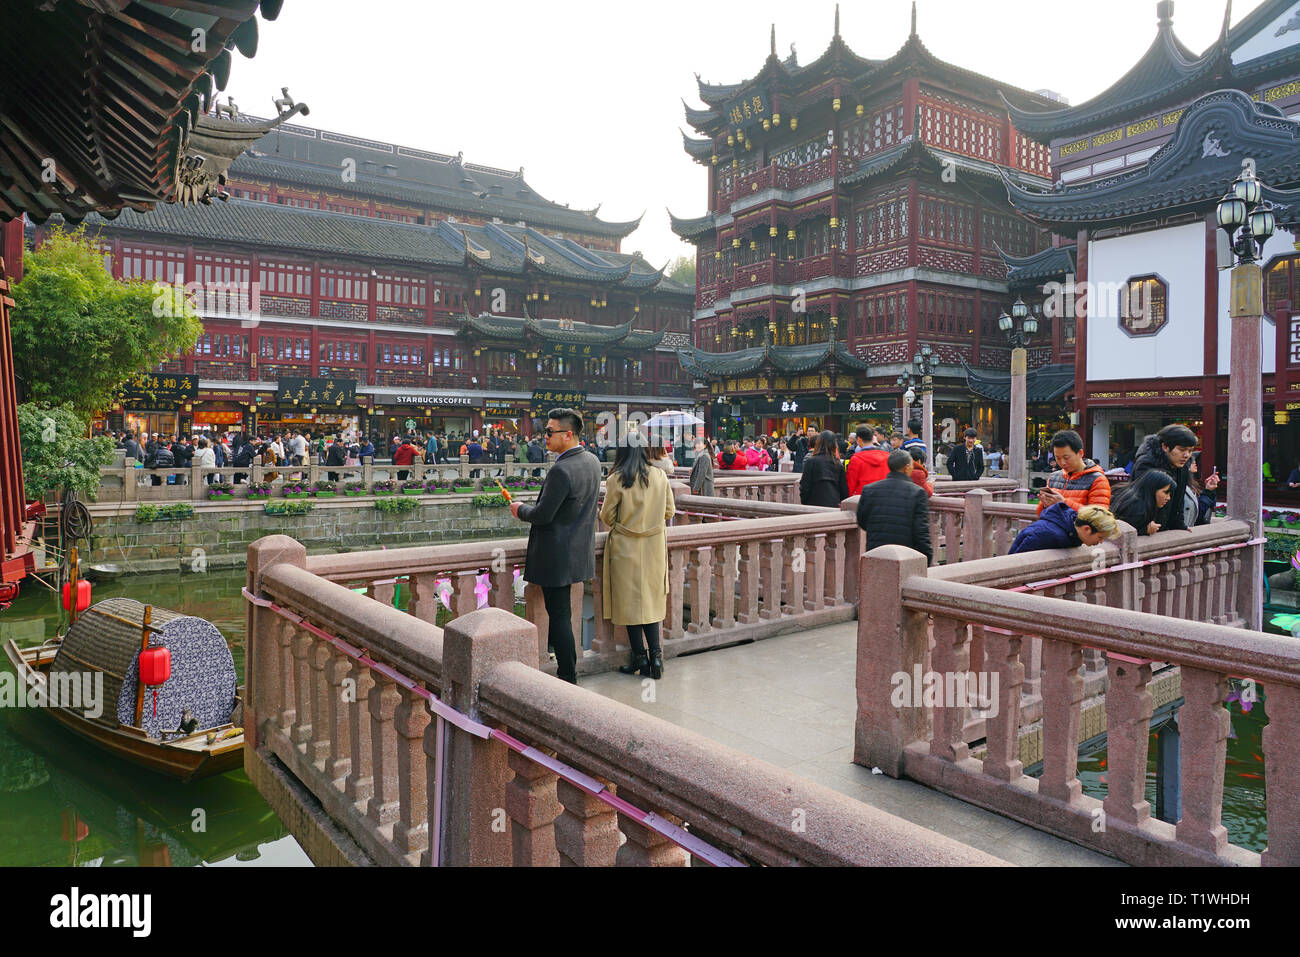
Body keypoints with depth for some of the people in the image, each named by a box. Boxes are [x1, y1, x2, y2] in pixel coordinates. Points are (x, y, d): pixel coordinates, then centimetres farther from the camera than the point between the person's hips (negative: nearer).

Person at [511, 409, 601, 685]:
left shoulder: (561, 470, -24)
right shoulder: (592, 462, 5)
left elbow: (543, 515, -22)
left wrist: (521, 510, -1)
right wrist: (530, 508, 16)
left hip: (557, 555, -9)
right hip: (579, 550, 9)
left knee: (559, 614, 1)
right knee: (560, 612, 21)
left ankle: (568, 680, 9)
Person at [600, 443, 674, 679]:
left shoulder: (616, 479, -13)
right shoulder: (660, 476, -3)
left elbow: (607, 516, -5)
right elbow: (669, 511, 5)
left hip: (626, 549, -3)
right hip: (654, 547, 3)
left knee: (630, 601, 6)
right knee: (651, 600, 13)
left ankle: (641, 658, 11)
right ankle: (656, 654, 7)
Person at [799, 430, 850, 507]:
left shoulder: (811, 461, -7)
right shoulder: (839, 464, 4)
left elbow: (805, 486, -6)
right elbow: (844, 490, 8)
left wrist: (804, 502, 6)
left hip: (815, 504, -3)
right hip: (834, 505, 3)